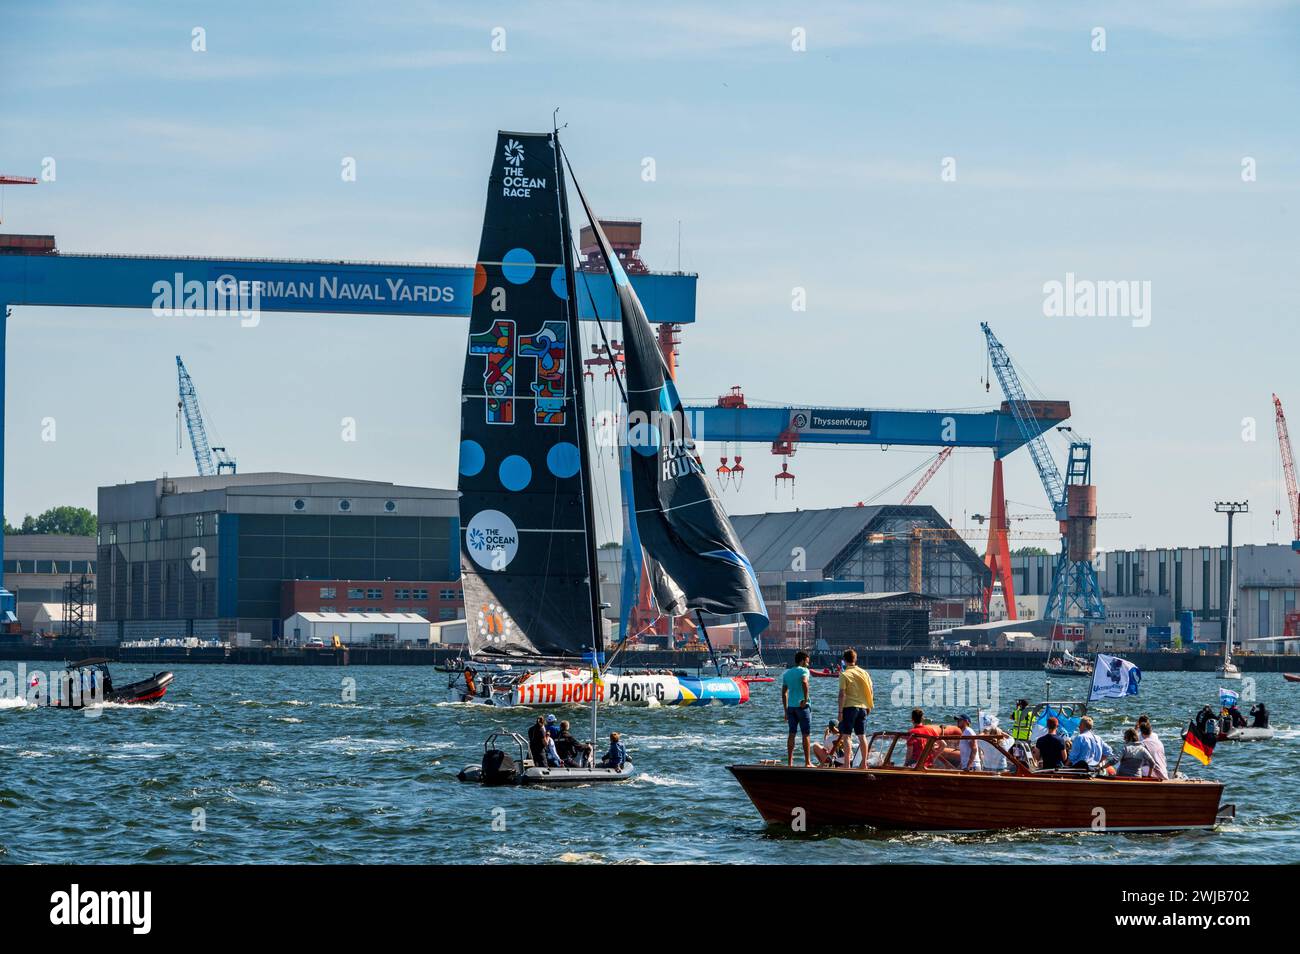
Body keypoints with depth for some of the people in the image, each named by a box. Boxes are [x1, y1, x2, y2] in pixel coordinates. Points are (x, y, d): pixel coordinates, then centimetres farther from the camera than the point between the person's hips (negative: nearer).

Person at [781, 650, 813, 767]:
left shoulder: (786, 673, 14)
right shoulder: (803, 670, -5)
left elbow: (784, 693, 15)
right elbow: (804, 682, -27)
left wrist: (786, 710, 19)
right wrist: (806, 699, -20)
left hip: (790, 706, 6)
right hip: (802, 706, -6)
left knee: (792, 734, 8)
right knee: (806, 735, 1)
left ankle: (789, 762, 7)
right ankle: (807, 762, 2)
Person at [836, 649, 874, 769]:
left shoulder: (844, 674, -8)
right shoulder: (864, 673, 6)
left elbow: (842, 694, -13)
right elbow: (870, 690, 10)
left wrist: (840, 711, -10)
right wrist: (869, 707, 19)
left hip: (849, 707, -5)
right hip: (862, 707, 5)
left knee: (847, 736, -3)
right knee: (862, 736, 10)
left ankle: (847, 764, -9)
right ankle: (864, 763, 11)